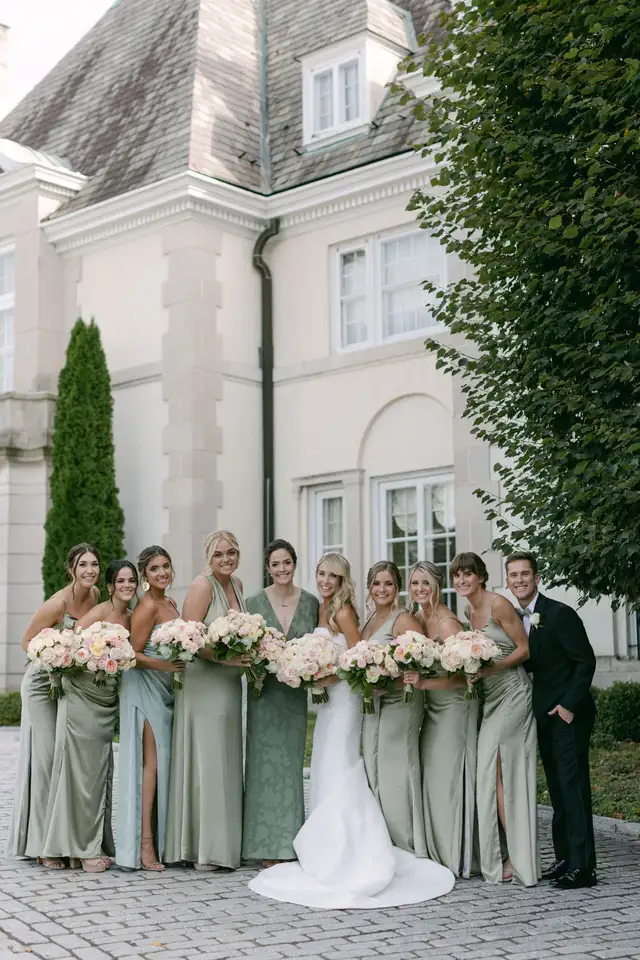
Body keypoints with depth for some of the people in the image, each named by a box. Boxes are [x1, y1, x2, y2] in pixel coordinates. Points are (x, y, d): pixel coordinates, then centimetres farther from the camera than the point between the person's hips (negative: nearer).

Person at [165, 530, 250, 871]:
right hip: (203, 683, -8)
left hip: (230, 686, 8)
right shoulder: (203, 585, -10)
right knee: (205, 763, -6)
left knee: (226, 764, 10)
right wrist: (224, 657, -23)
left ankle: (222, 845, 17)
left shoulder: (237, 585, 13)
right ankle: (202, 849, 0)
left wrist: (251, 660, 5)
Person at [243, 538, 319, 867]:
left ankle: (289, 845, 14)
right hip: (265, 692, -2)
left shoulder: (310, 603, 5)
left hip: (296, 693, 2)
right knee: (265, 763, -2)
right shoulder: (255, 603, 0)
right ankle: (267, 846, 4)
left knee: (291, 763, 6)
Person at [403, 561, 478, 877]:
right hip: (432, 709, 8)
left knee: (449, 778, -2)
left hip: (454, 707, -8)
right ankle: (436, 854, 20)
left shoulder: (447, 622, -18)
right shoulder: (418, 618, 5)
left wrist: (423, 683, -34)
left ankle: (455, 858, 8)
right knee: (431, 778, 10)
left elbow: (460, 676, -24)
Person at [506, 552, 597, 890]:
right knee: (557, 788, 11)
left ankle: (581, 867, -6)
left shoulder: (559, 614, -12)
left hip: (568, 713, -7)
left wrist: (569, 705, -17)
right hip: (543, 715, 8)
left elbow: (585, 661, -14)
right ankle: (564, 858, 17)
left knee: (573, 786, -8)